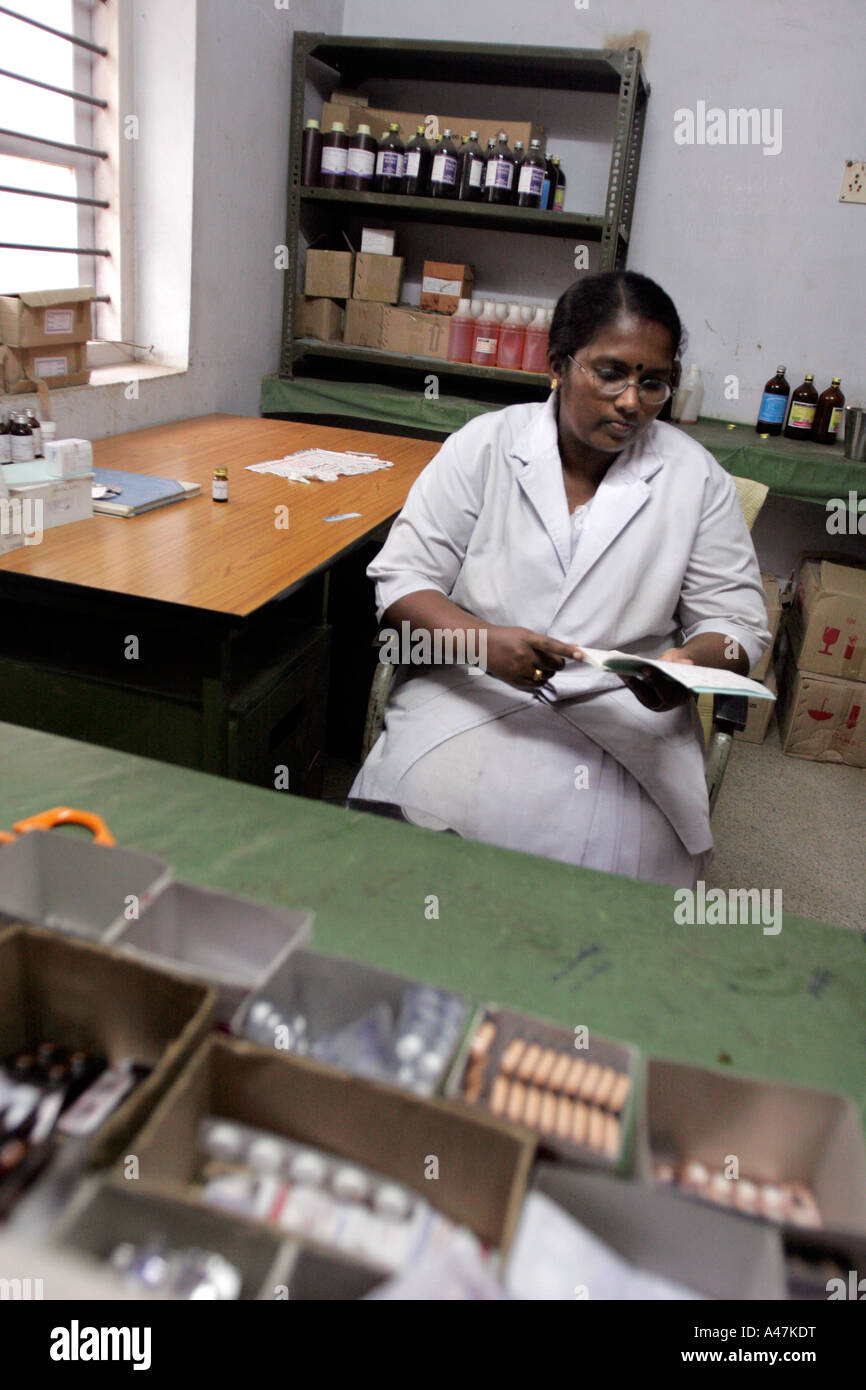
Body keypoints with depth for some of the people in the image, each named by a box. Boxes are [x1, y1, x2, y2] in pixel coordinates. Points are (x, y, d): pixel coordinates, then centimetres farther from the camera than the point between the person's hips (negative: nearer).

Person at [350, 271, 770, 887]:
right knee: (429, 812, -27)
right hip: (471, 692, 0)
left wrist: (690, 666, -17)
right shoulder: (485, 445, 2)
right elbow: (401, 579, -1)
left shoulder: (695, 477, 5)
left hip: (625, 713, 1)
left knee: (602, 837, -27)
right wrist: (481, 641, -21)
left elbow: (738, 621, 8)